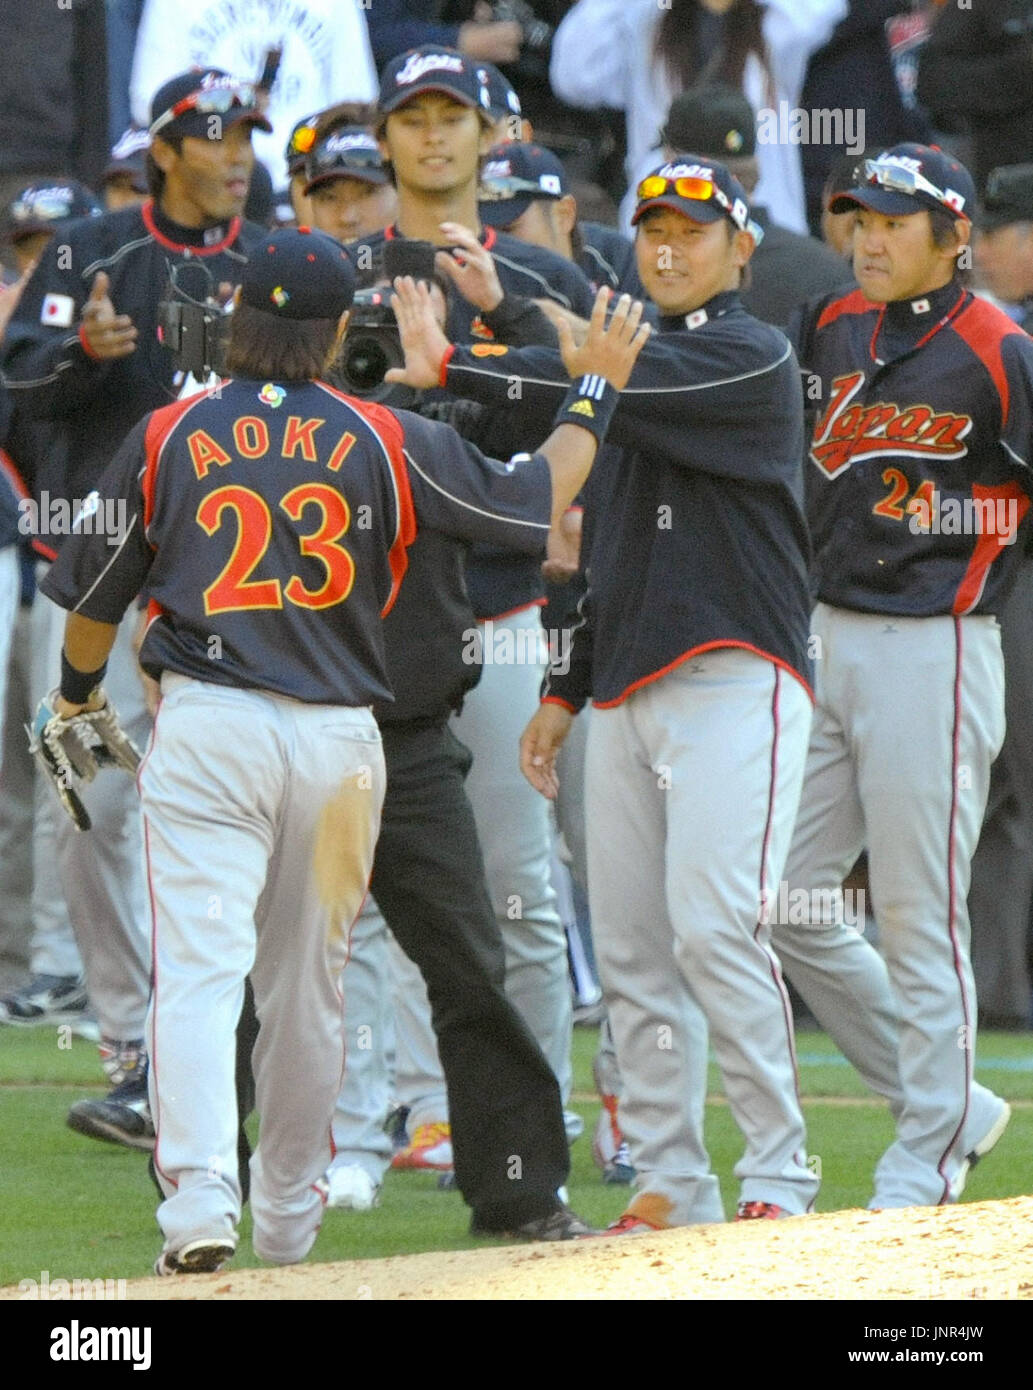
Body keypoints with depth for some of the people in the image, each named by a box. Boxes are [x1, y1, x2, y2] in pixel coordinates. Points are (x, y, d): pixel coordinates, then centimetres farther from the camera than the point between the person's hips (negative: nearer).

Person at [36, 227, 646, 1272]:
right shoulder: (383, 440, 2)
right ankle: (288, 1220, 26)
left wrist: (75, 697, 33)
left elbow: (93, 595, 13)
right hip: (338, 739, 2)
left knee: (200, 968, -9)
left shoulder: (166, 437, 3)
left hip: (206, 726, -2)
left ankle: (200, 1193, -28)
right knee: (307, 987, 15)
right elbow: (537, 497, 8)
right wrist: (593, 390, 24)